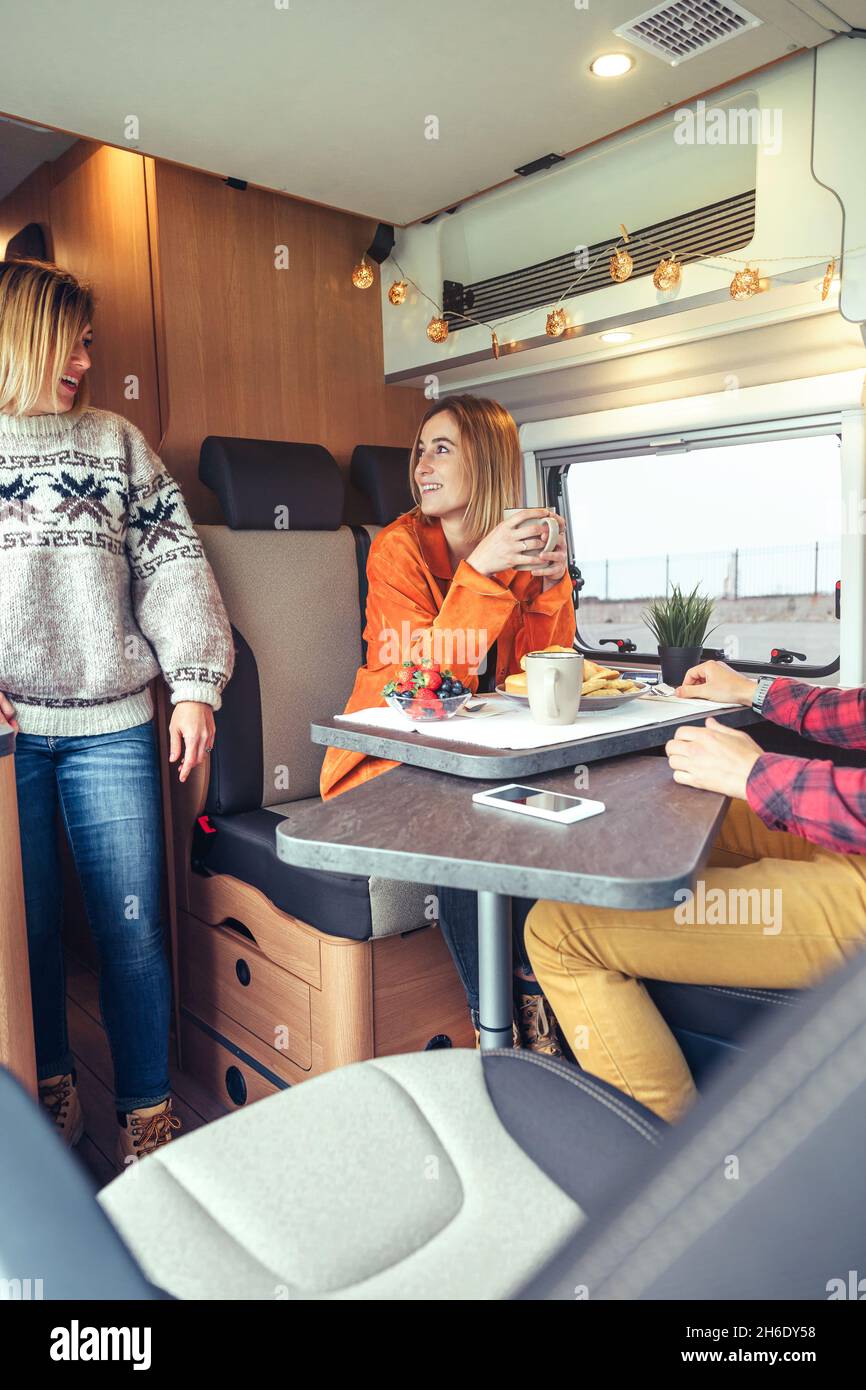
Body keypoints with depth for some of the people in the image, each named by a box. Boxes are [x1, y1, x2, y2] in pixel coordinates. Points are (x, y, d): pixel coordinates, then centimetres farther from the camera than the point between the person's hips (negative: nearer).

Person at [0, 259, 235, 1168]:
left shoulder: (116, 443, 14)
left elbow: (173, 566, 7)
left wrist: (195, 685, -3)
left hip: (110, 723, 1)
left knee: (132, 929, 2)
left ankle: (147, 1111, 17)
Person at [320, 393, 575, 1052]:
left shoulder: (521, 547, 4)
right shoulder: (399, 547, -9)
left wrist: (551, 584, -13)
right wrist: (480, 571, -27)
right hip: (394, 754, -4)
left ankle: (535, 985, -4)